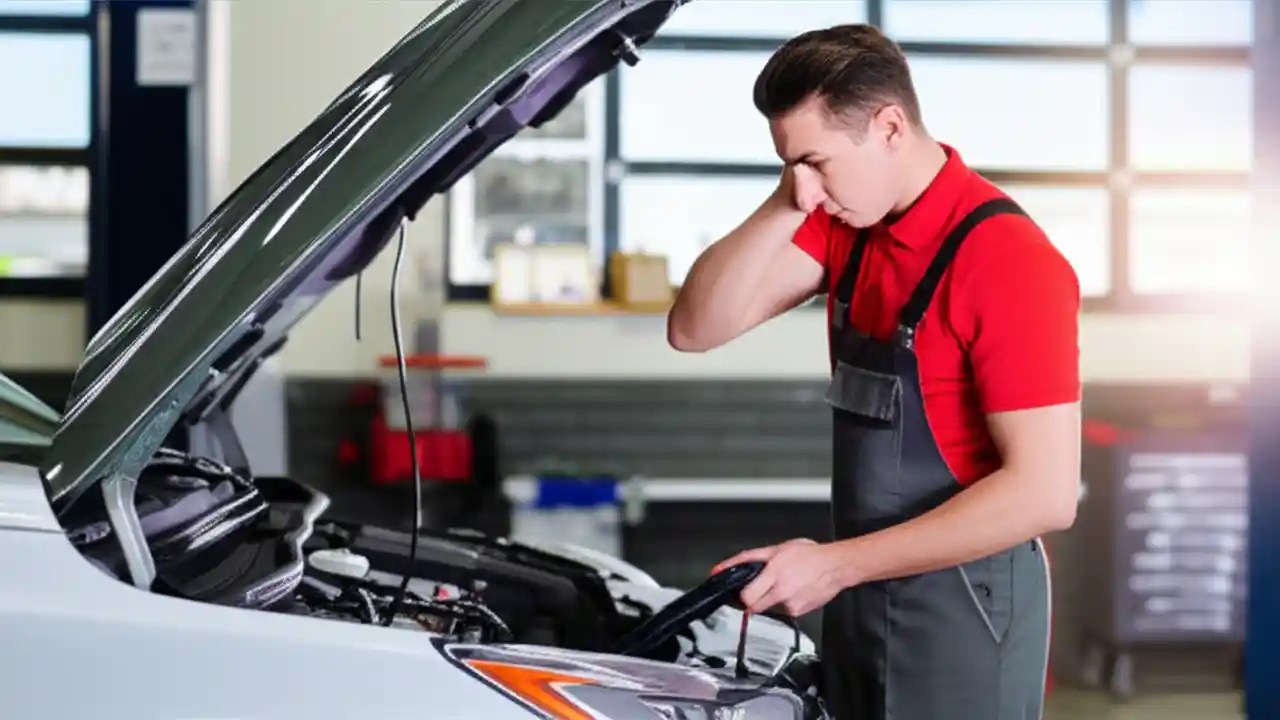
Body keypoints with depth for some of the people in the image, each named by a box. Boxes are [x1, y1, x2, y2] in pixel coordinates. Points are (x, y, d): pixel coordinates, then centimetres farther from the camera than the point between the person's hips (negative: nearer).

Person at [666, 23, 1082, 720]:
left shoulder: (1007, 260, -21)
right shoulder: (845, 224, 4)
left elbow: (1045, 493, -24)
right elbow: (695, 329, -2)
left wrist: (837, 563, -23)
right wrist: (784, 207, -16)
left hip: (963, 610, -7)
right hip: (859, 597, 7)